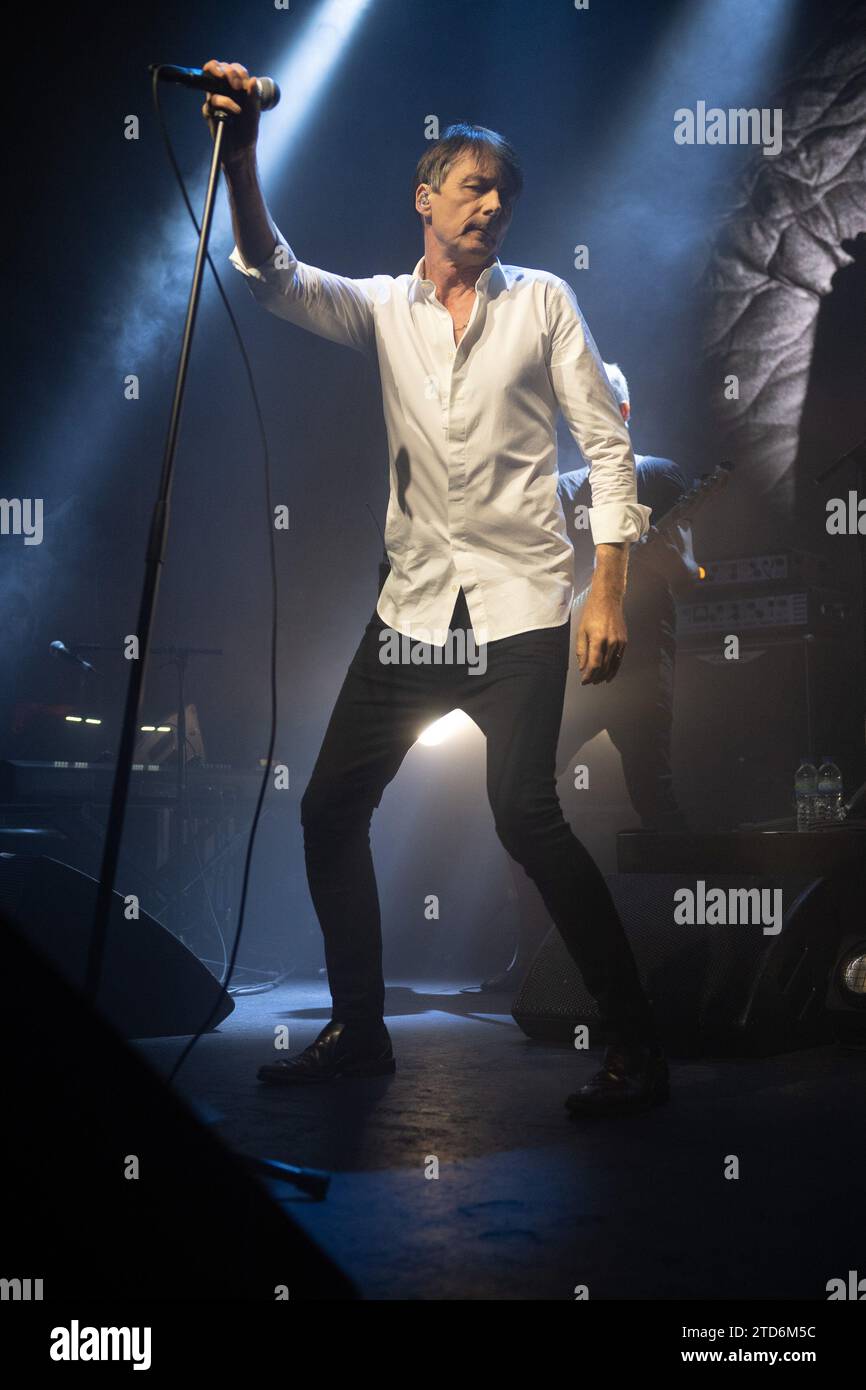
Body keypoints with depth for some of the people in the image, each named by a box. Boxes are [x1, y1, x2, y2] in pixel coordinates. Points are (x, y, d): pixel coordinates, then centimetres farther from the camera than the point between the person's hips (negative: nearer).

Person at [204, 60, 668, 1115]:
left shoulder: (544, 301, 5)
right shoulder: (380, 307, 11)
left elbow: (608, 446, 2)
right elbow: (276, 278, -8)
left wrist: (610, 592, -8)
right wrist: (239, 158, -26)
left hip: (521, 604, -4)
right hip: (414, 604, 4)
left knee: (524, 812, -17)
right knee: (330, 806, 3)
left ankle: (636, 1045, -5)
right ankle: (359, 1029, 20)